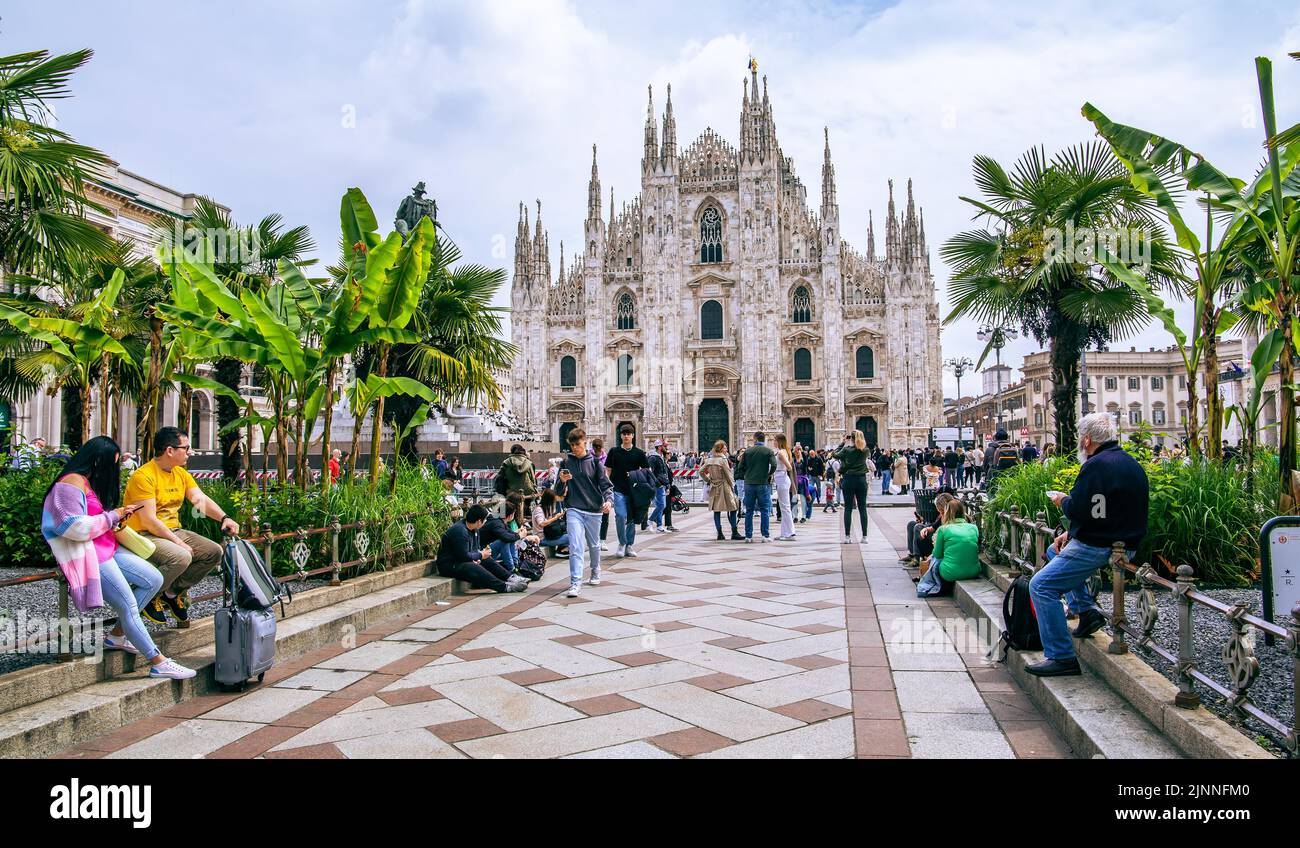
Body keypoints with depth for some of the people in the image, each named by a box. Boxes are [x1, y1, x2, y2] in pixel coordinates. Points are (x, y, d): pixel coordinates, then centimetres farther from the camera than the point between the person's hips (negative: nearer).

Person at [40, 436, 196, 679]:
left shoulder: (92, 481, 17)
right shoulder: (71, 483, -15)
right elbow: (77, 528, -23)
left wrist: (118, 515, 6)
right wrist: (113, 516, -12)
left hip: (107, 550, 10)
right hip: (87, 556, -10)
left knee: (154, 579, 2)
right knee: (128, 606, -14)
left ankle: (117, 635, 10)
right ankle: (158, 663, -11)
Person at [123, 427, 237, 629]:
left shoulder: (181, 474, 9)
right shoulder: (144, 476, -17)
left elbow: (202, 500, 1)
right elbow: (149, 521, -21)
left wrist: (224, 518, -18)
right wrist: (179, 543, -22)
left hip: (174, 531, 8)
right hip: (145, 536, -8)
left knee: (215, 552, -6)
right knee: (181, 557, -33)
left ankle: (173, 592, 10)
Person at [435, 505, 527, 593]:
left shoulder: (474, 529, 6)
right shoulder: (460, 531, -25)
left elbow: (476, 547, 15)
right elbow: (464, 556, -27)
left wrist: (477, 558, -6)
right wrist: (480, 555, -12)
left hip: (460, 560, 11)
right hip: (448, 565, -11)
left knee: (487, 560, 6)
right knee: (474, 569, -31)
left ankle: (510, 578, 2)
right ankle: (505, 586, -35)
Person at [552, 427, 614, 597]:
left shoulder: (594, 461, 2)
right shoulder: (566, 463, 6)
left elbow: (606, 484, -3)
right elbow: (559, 493, 7)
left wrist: (609, 500, -23)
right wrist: (562, 481, -15)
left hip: (594, 510, 0)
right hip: (573, 510, 0)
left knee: (594, 545, 17)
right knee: (575, 548, -13)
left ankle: (595, 572, 41)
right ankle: (575, 583, -14)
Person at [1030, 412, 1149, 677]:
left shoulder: (1097, 465, -18)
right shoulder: (1131, 463, 14)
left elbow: (1078, 510, -23)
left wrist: (1062, 501, 0)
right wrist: (1070, 534, 13)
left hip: (1101, 547, -11)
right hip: (1126, 543, 11)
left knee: (1041, 585, -12)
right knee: (1058, 552, 31)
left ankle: (1061, 657, -13)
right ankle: (1086, 609, 19)